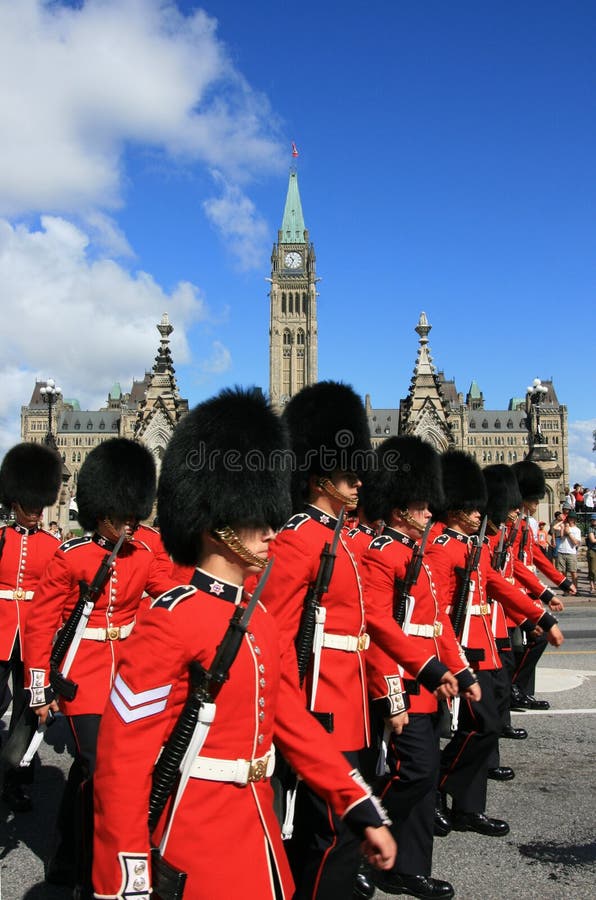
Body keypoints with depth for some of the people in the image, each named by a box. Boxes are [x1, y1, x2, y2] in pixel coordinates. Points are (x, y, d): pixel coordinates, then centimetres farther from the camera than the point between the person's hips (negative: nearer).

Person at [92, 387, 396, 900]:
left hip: (255, 838, 8)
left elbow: (294, 721, 8)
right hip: (193, 853, -8)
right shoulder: (171, 619, -20)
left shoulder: (259, 619, 6)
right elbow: (123, 755, -19)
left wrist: (362, 809, 5)